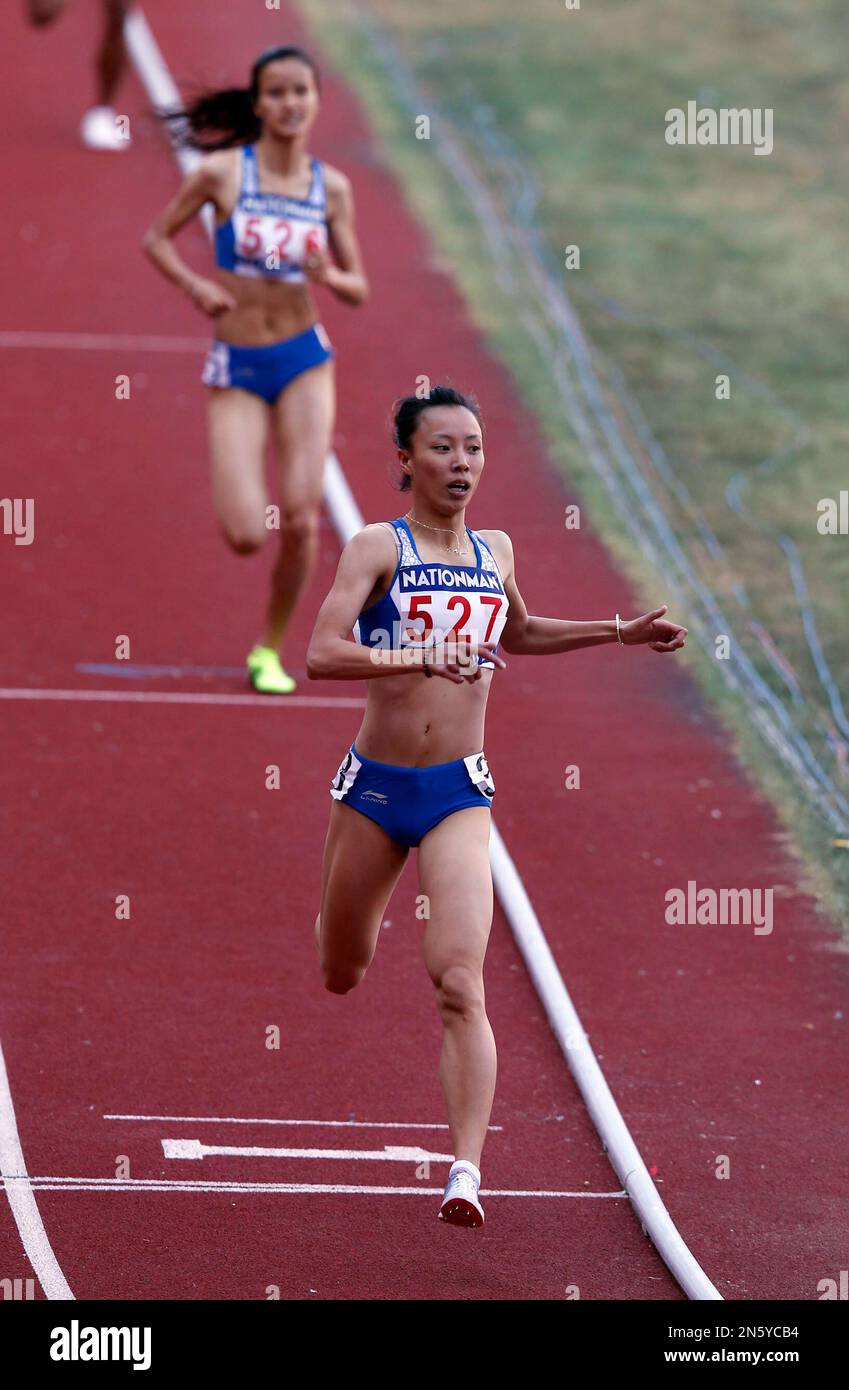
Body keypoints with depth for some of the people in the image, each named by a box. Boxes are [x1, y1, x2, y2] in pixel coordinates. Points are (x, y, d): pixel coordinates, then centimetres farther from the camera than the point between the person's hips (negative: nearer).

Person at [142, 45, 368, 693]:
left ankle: (270, 651, 13)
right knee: (247, 536, -11)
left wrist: (330, 276, -16)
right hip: (237, 369, -2)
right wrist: (194, 286, -12)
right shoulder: (223, 172, -6)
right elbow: (157, 238, 5)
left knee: (301, 521, -9)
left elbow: (359, 288, 7)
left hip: (306, 360, 2)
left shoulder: (332, 188, 0)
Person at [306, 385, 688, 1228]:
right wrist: (422, 660, -35)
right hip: (375, 786, -1)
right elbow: (320, 656, -21)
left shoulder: (496, 552, 7)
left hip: (459, 793, 1)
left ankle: (466, 1172, -22)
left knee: (459, 983, -17)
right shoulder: (377, 549, -7)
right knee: (342, 978, 17)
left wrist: (619, 634, 22)